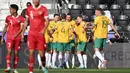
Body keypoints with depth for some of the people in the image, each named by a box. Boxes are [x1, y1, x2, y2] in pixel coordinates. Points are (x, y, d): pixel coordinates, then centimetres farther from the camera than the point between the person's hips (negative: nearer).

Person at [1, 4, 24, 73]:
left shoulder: (21, 18, -1)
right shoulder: (8, 18, 6)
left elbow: (22, 28, -8)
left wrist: (16, 34, -23)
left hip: (17, 38, -1)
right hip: (9, 37, 1)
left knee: (16, 53, 3)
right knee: (9, 51, -14)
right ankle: (8, 67, -20)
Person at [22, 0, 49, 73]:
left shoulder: (43, 9, -2)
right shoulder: (29, 9, 8)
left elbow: (47, 20, -6)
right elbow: (26, 21, 17)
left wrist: (44, 29, -22)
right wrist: (23, 32, 14)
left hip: (40, 34, -2)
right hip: (31, 33, 2)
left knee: (41, 53, 1)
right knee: (31, 52, -7)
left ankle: (43, 66, 31)